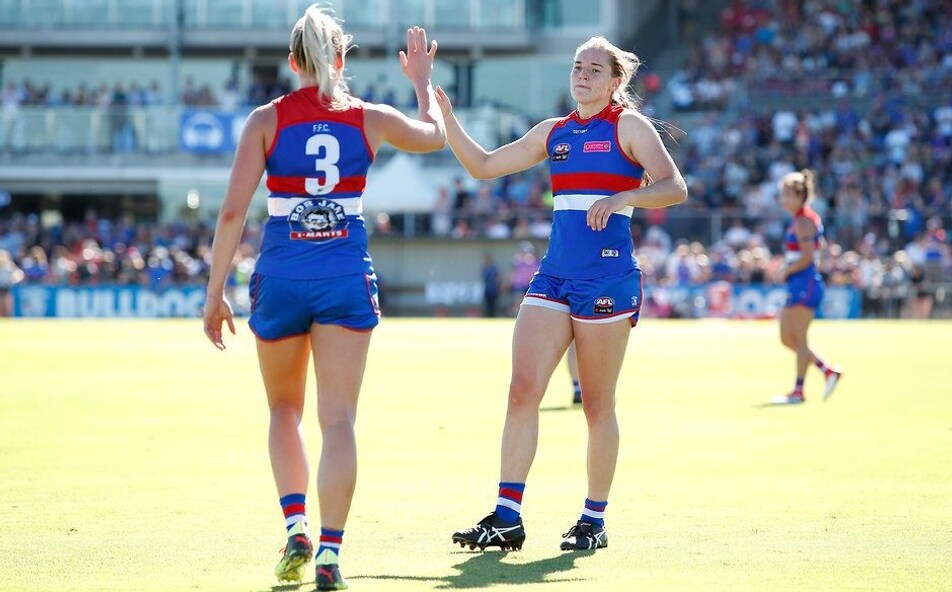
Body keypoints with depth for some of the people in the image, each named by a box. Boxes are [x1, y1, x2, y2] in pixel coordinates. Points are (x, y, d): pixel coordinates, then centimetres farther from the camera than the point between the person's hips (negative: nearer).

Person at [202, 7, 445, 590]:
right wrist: (424, 82, 40)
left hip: (281, 274, 0)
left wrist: (215, 292, 0)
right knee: (338, 418, -1)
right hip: (347, 276, 0)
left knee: (285, 410, 19)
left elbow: (233, 210, -6)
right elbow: (435, 135, 24)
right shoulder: (370, 118, 3)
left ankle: (297, 527, 4)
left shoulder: (267, 119, -1)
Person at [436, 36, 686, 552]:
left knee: (598, 404, 1)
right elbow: (483, 165, 20)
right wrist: (445, 116, 9)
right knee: (522, 389, -6)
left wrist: (619, 199, -26)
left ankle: (594, 520, 12)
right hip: (555, 273, 5)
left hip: (607, 277, -5)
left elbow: (674, 188, -11)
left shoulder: (628, 126, 0)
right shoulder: (553, 132, 16)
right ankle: (507, 517, -6)